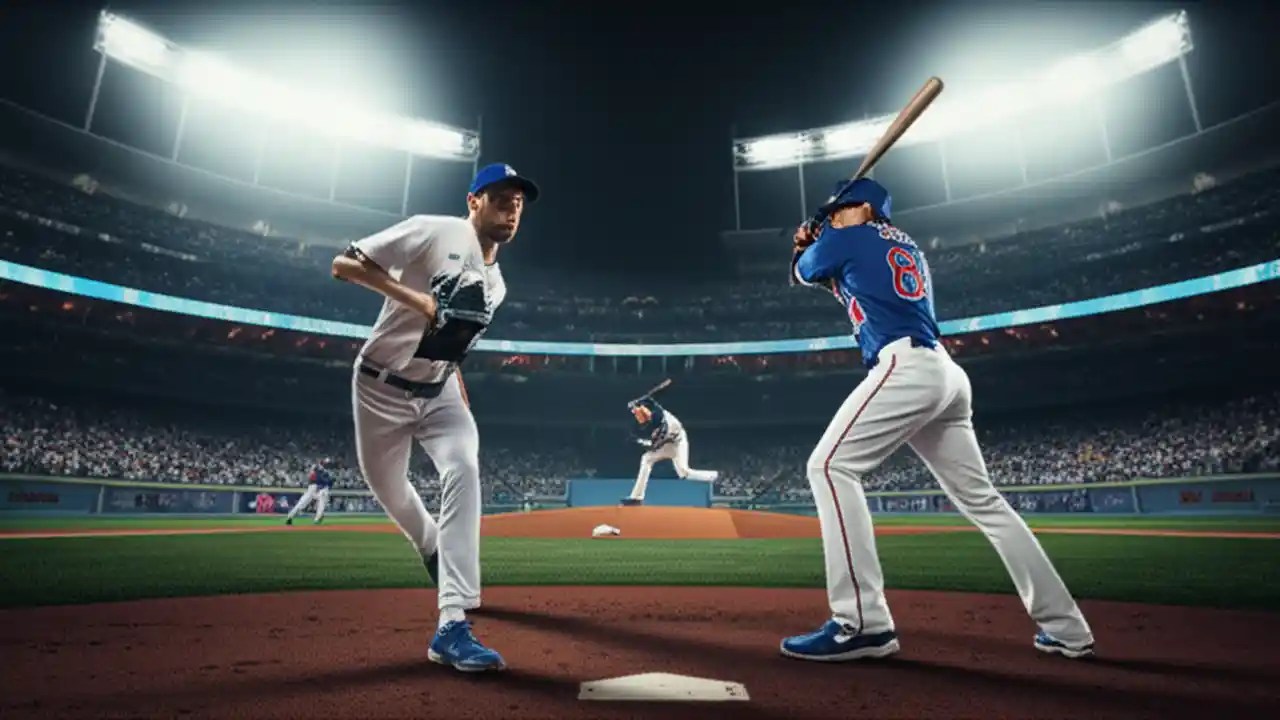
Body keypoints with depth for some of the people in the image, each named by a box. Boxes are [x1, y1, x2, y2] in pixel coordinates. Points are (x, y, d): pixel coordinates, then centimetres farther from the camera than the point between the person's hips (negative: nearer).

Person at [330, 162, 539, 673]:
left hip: (438, 391, 4)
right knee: (386, 486, 11)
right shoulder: (434, 231, -14)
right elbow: (344, 264, -16)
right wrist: (415, 298, -26)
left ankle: (452, 626, -24)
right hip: (381, 388, -3)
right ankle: (433, 549, 47)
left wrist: (463, 406, 7)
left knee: (463, 469, -21)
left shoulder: (495, 284, 6)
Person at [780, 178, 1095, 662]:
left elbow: (803, 272, 25)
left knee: (831, 467, -13)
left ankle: (863, 623, -20)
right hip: (945, 373, 9)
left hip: (905, 367, -9)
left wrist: (805, 246, 45)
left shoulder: (849, 238, 9)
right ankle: (1065, 627, 20)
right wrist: (812, 245, 38)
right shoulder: (907, 248, 31)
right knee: (981, 498, 14)